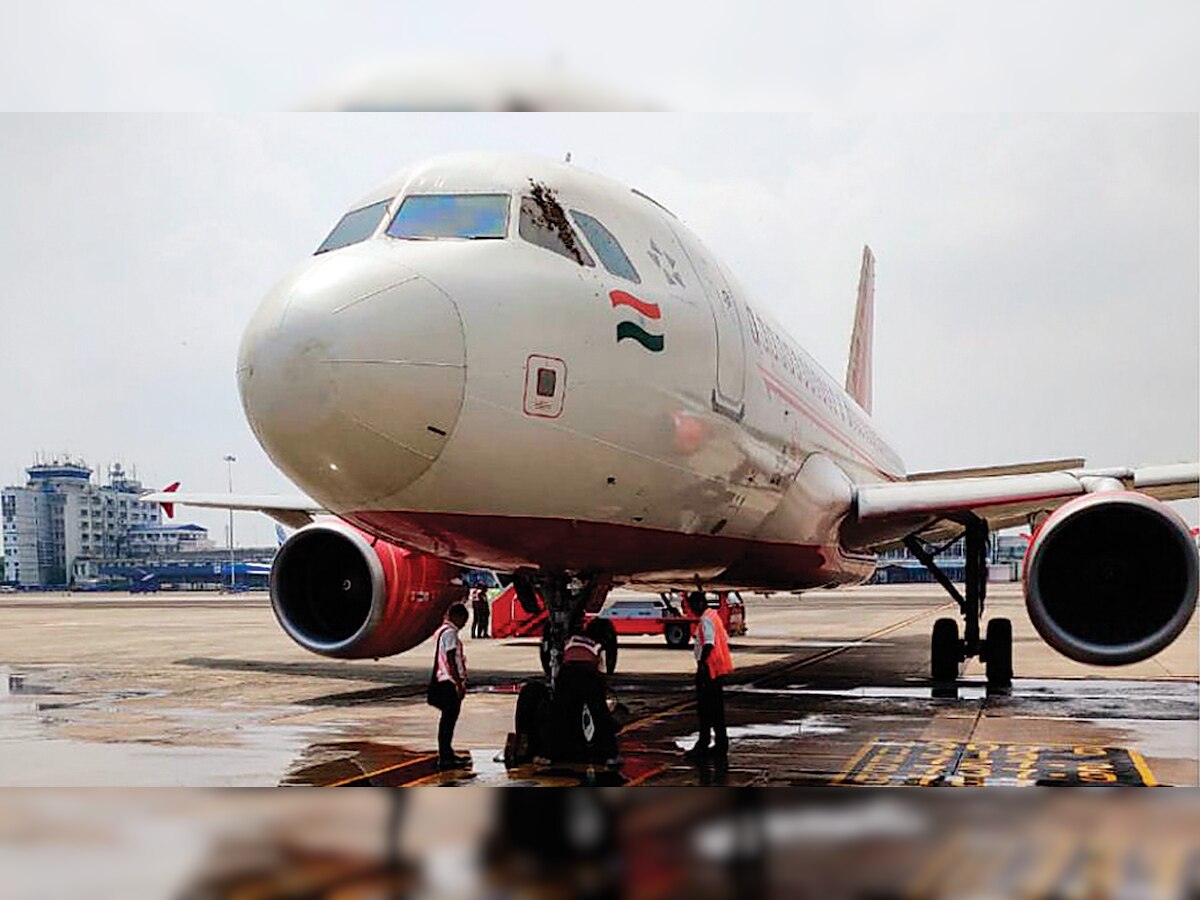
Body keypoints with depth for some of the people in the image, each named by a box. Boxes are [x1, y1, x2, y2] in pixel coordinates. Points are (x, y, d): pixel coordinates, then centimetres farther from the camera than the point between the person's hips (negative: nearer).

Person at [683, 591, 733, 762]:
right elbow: (725, 640, 21)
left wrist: (701, 662, -30)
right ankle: (721, 745, 18)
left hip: (709, 669, -10)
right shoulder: (715, 616, 16)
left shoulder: (706, 620, -14)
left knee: (705, 709, -6)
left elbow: (709, 644, -27)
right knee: (717, 709, 14)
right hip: (720, 669, 10)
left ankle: (703, 745, -4)